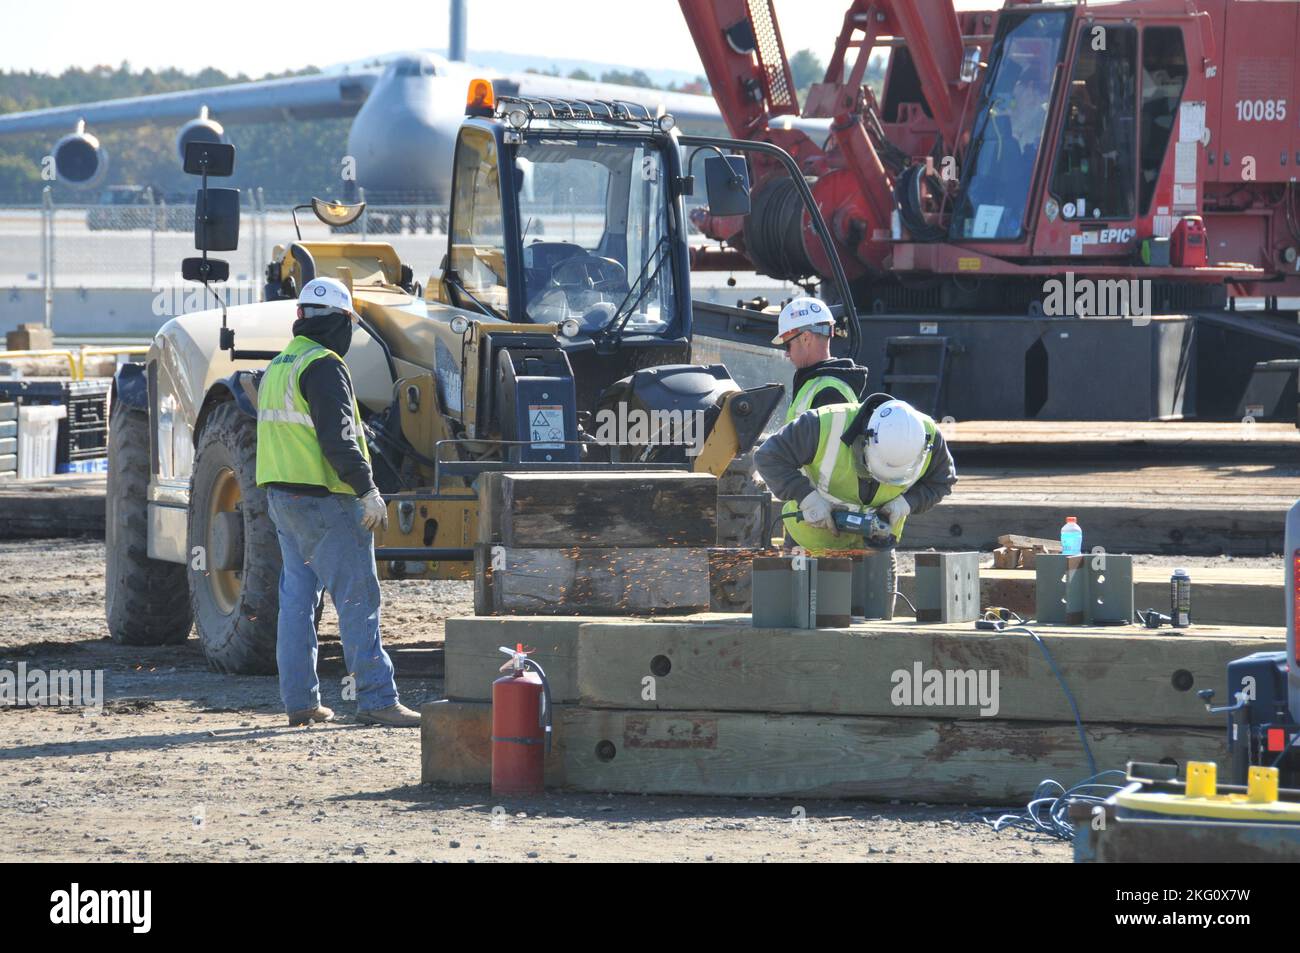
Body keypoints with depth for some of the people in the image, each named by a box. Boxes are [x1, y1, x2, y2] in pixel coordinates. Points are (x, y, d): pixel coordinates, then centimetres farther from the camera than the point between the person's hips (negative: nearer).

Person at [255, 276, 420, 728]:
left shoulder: (276, 368, 16)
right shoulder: (323, 367, -14)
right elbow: (337, 438, -22)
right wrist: (368, 490, -20)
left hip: (281, 498, 9)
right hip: (324, 500, -9)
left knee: (297, 597, 10)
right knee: (357, 599, -7)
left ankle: (300, 700, 10)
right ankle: (375, 699, -9)